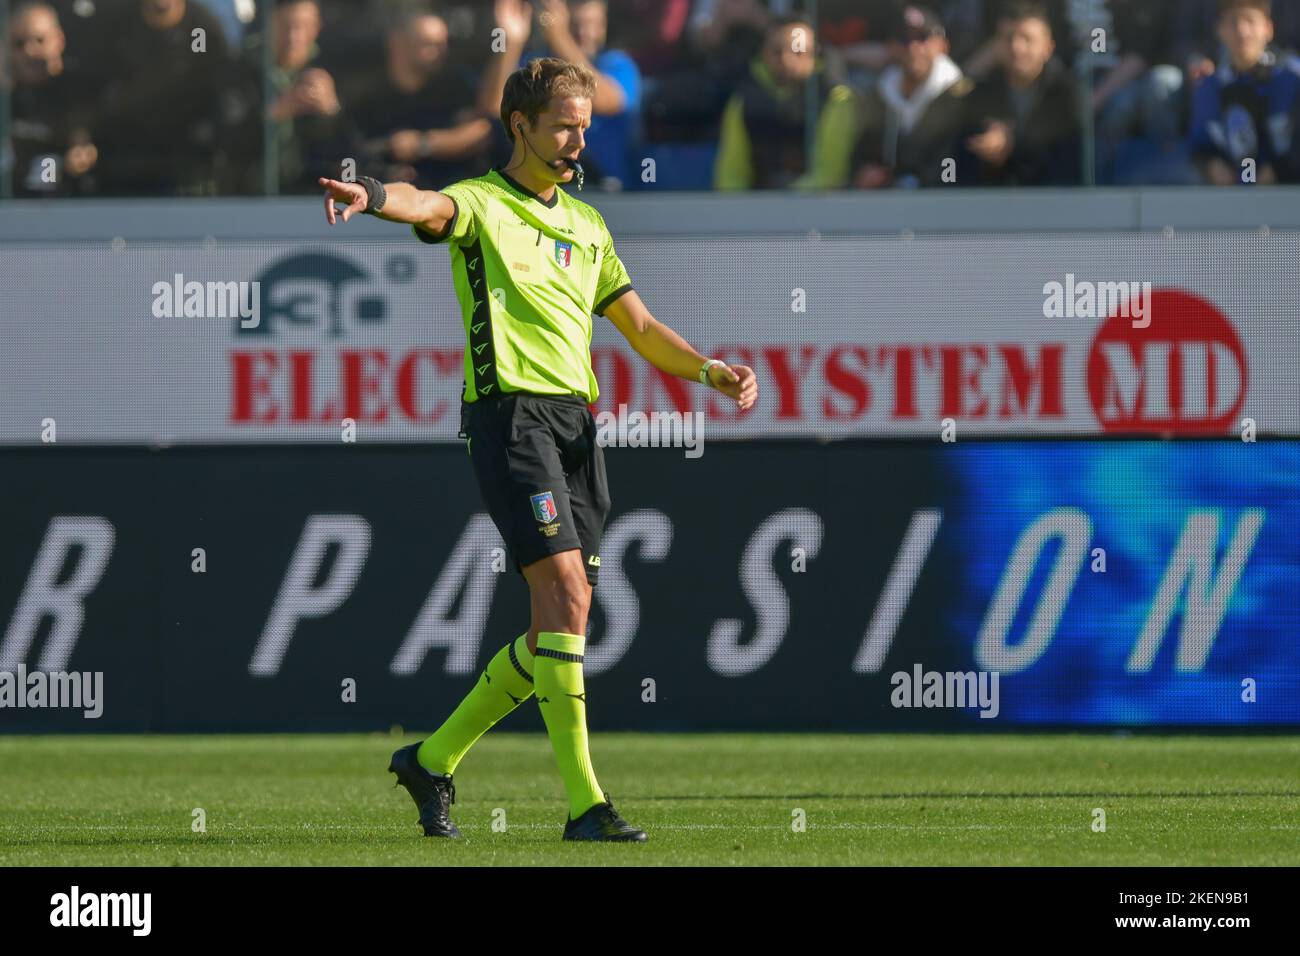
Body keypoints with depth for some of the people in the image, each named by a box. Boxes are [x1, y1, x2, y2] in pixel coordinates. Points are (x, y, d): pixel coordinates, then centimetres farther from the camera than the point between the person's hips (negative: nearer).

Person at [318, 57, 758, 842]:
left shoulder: (586, 225, 21)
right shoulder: (481, 205, 0)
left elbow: (639, 326, 26)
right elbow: (429, 208, -24)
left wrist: (711, 371, 10)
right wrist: (374, 195, -47)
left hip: (576, 420, 7)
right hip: (509, 410, -7)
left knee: (563, 627, 5)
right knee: (564, 592, -18)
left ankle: (434, 761, 21)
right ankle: (584, 802, -18)